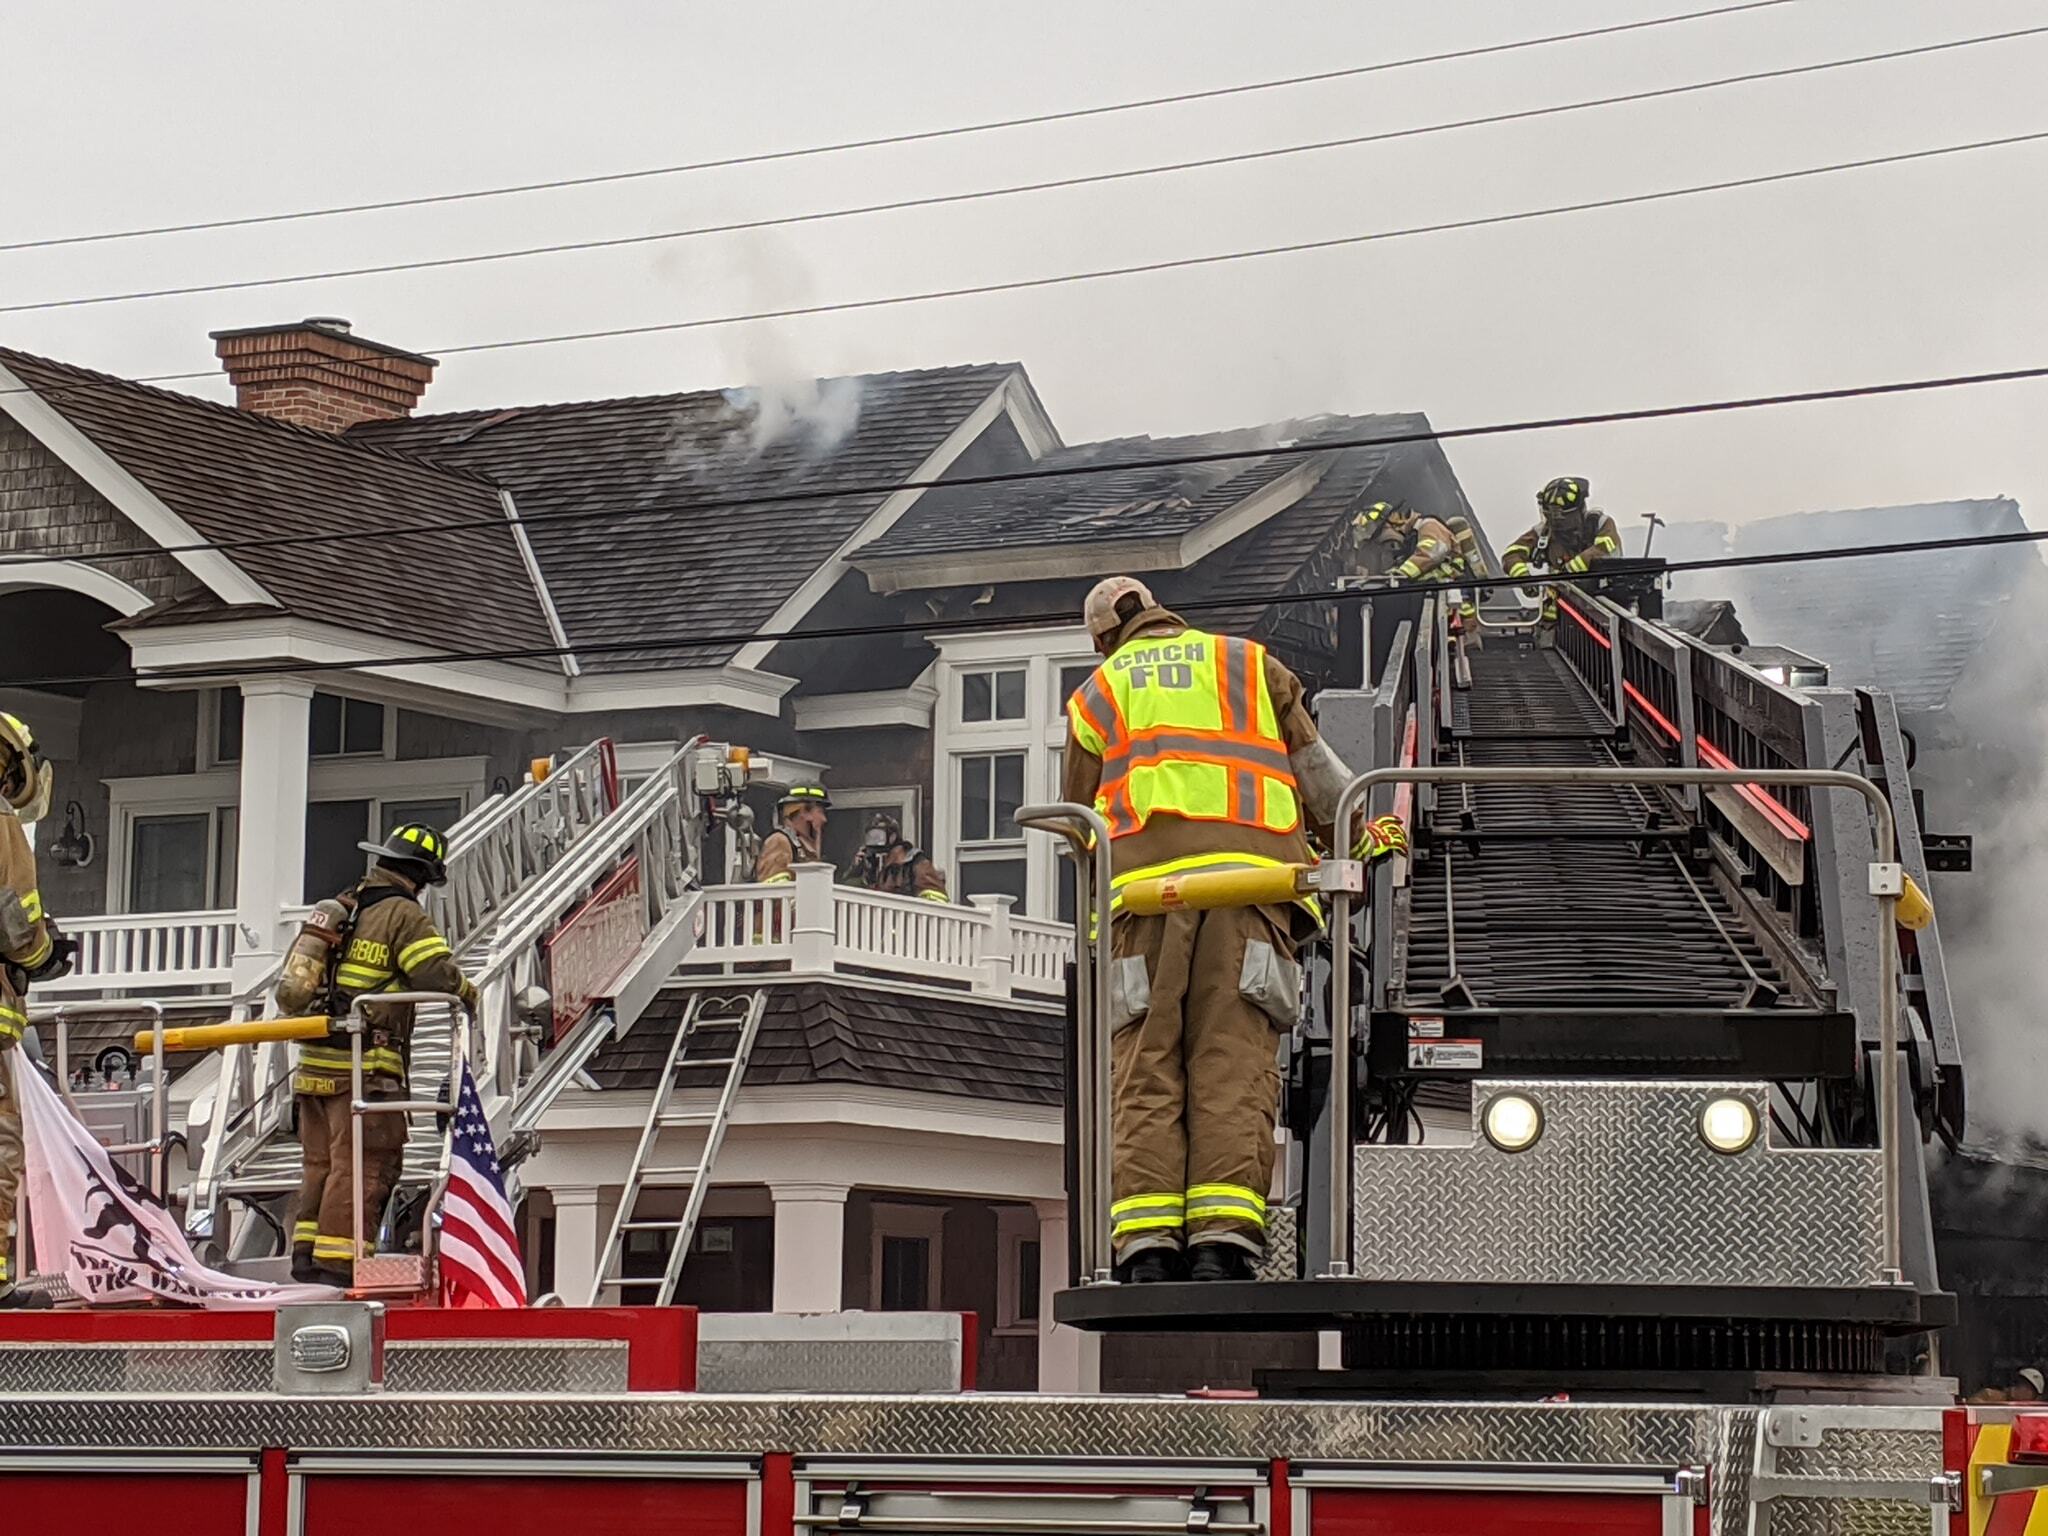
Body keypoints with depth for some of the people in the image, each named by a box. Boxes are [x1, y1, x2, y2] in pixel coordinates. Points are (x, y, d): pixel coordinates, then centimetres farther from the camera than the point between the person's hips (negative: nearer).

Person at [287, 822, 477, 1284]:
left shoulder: (343, 907, 17)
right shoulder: (405, 915, -8)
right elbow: (439, 975, -16)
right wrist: (468, 997, 2)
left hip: (315, 1059, 8)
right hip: (364, 1065, -8)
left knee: (321, 1161, 15)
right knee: (363, 1164, -6)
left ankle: (307, 1253, 15)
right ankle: (338, 1258, -9)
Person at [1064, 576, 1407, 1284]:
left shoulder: (1094, 694, 25)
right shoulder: (1251, 665, 25)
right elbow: (1315, 768, 23)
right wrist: (1362, 836, 37)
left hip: (1143, 884, 0)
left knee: (1145, 1069, -4)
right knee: (1234, 1064, -8)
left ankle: (1145, 1244, -19)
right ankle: (1224, 1236, -22)